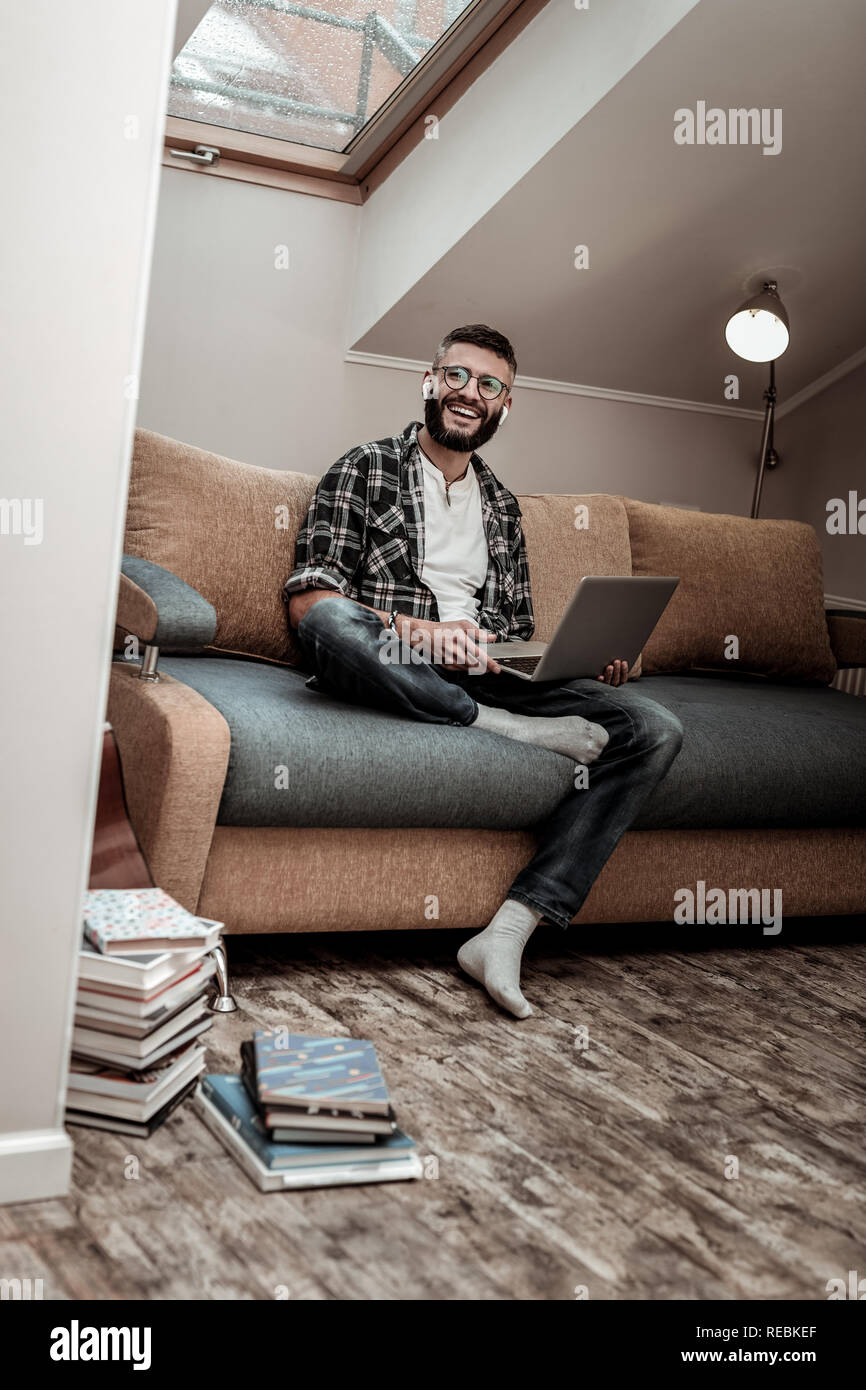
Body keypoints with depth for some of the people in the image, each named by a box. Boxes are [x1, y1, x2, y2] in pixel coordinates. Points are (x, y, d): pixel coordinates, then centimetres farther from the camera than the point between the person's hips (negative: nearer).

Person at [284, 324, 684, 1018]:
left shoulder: (502, 505, 26)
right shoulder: (367, 468, 10)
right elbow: (307, 597, -2)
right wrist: (413, 629, -20)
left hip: (485, 677, 5)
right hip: (396, 674, -4)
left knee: (654, 728, -20)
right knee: (331, 622, -39)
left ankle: (509, 932, -32)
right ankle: (505, 729, -23)